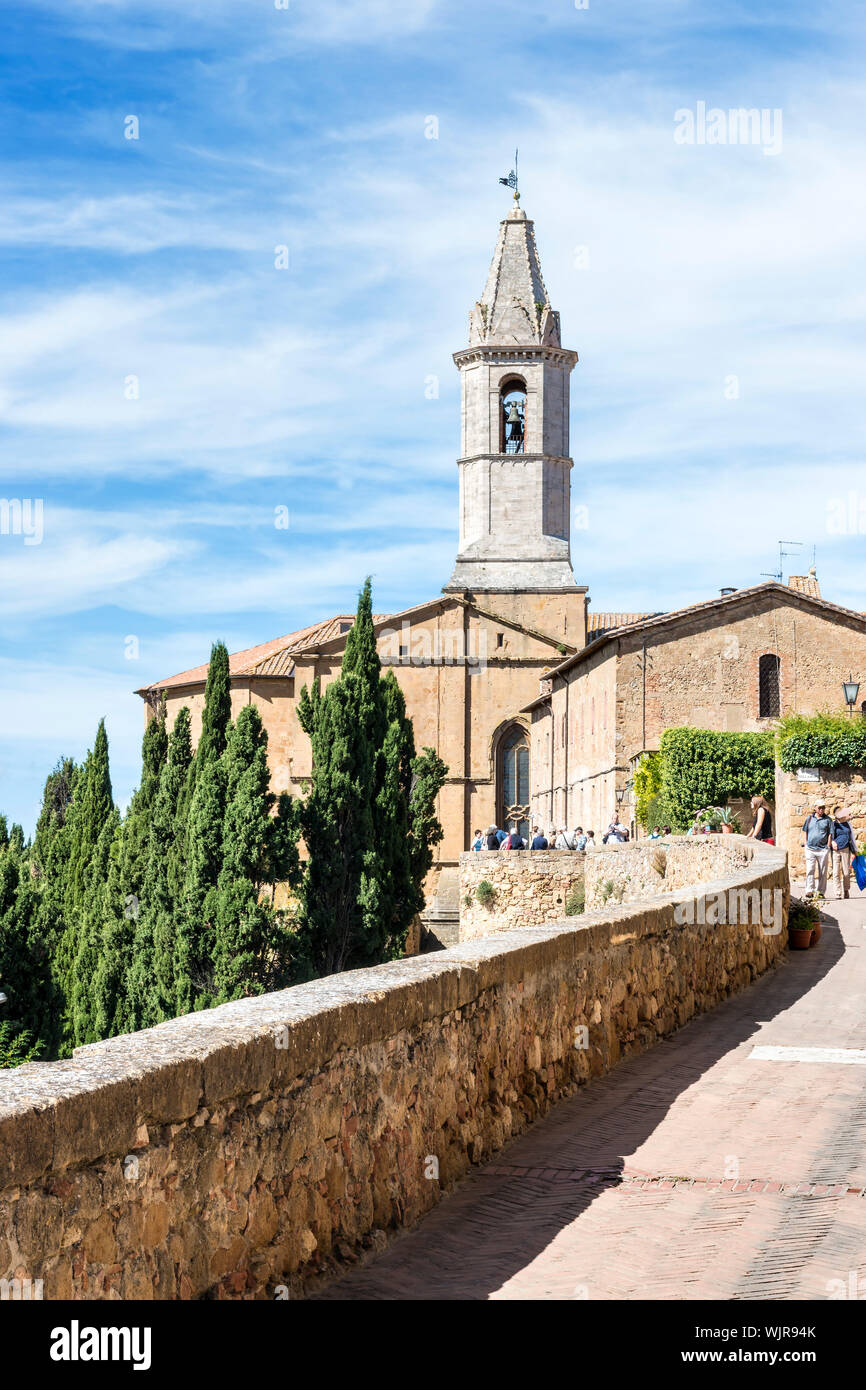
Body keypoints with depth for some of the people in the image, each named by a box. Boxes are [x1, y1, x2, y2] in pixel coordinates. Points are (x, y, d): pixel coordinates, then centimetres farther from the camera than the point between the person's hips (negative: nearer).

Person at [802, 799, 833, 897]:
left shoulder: (828, 820, 6)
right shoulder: (809, 819, 11)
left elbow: (830, 834, 5)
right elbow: (805, 832, 15)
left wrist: (828, 847, -2)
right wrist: (805, 845, 6)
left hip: (823, 849, -1)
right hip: (810, 849, 1)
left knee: (822, 872, 3)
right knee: (810, 870, -7)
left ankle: (821, 892, 10)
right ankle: (809, 891, -9)